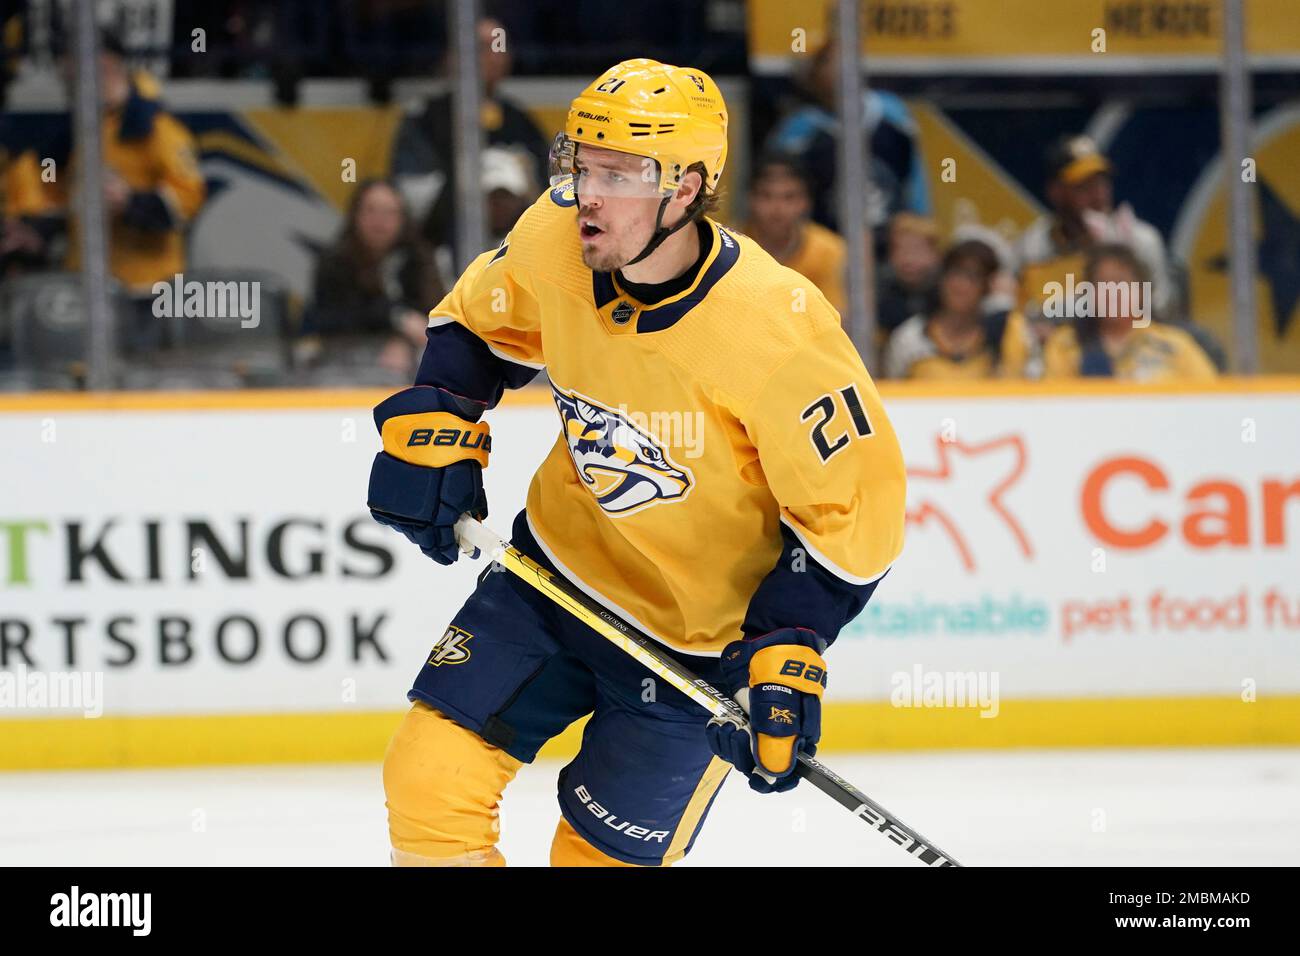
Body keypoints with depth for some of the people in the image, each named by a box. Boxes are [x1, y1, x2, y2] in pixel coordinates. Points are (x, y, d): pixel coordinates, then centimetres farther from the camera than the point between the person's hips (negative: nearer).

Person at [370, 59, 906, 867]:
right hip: (559, 566, 5)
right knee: (430, 778, -5)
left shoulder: (777, 336, -30)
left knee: (605, 855, -2)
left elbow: (853, 505, -20)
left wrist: (786, 653, -24)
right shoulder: (554, 242, -14)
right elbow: (479, 323, 10)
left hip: (701, 639, -5)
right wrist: (434, 425, -2)